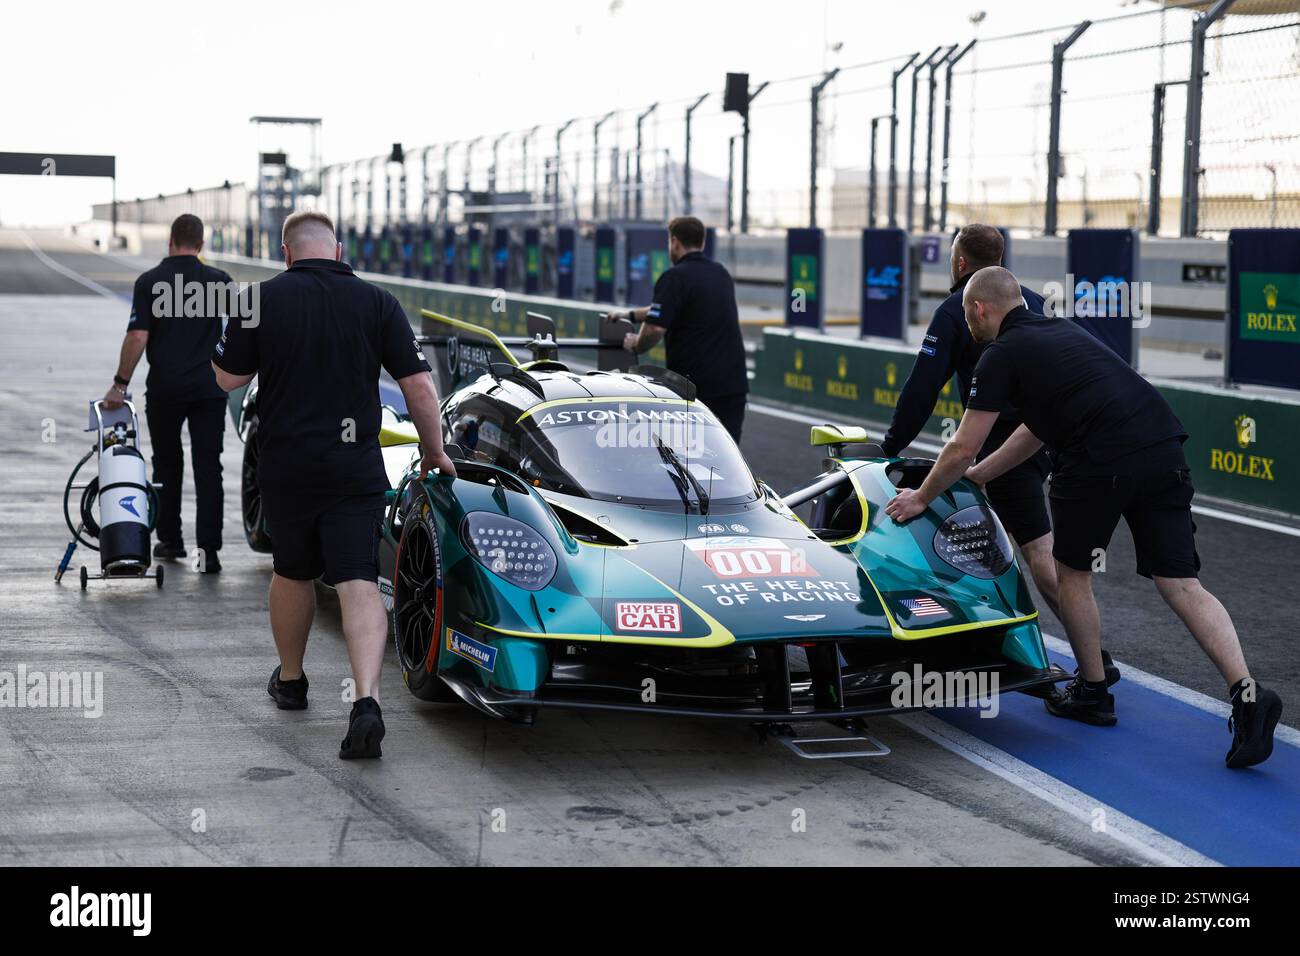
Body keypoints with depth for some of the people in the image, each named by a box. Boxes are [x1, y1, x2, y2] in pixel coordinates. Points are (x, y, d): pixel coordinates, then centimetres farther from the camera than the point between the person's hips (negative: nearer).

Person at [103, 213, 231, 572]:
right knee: (208, 467, 0)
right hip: (209, 388, 1)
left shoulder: (149, 282, -3)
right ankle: (208, 551, -7)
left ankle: (170, 539, 23)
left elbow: (137, 337, -10)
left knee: (167, 464, 16)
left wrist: (120, 384, -5)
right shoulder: (218, 281, 3)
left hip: (163, 389, -1)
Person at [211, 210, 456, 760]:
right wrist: (434, 450, 11)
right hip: (356, 465, -1)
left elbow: (228, 378, 2)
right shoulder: (376, 302, -1)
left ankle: (291, 681, 39)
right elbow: (419, 386, -2)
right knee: (358, 583, -5)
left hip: (285, 463, 1)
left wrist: (235, 338, 22)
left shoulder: (263, 298, -3)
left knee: (292, 573, 21)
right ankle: (367, 701, -22)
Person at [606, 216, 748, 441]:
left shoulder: (675, 277, -10)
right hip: (734, 384, 6)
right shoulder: (721, 273, 16)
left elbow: (654, 329, -18)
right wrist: (630, 314, 31)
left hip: (695, 385, -6)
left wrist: (635, 344, 2)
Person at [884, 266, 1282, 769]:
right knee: (1182, 586, 5)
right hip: (1164, 451, 7)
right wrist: (974, 476, 44)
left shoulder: (1002, 354, 5)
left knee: (1072, 572, 17)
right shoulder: (1061, 331, 28)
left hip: (1101, 463, -7)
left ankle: (1092, 692, 27)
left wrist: (922, 497, 25)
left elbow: (962, 449, 9)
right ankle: (1246, 692, -11)